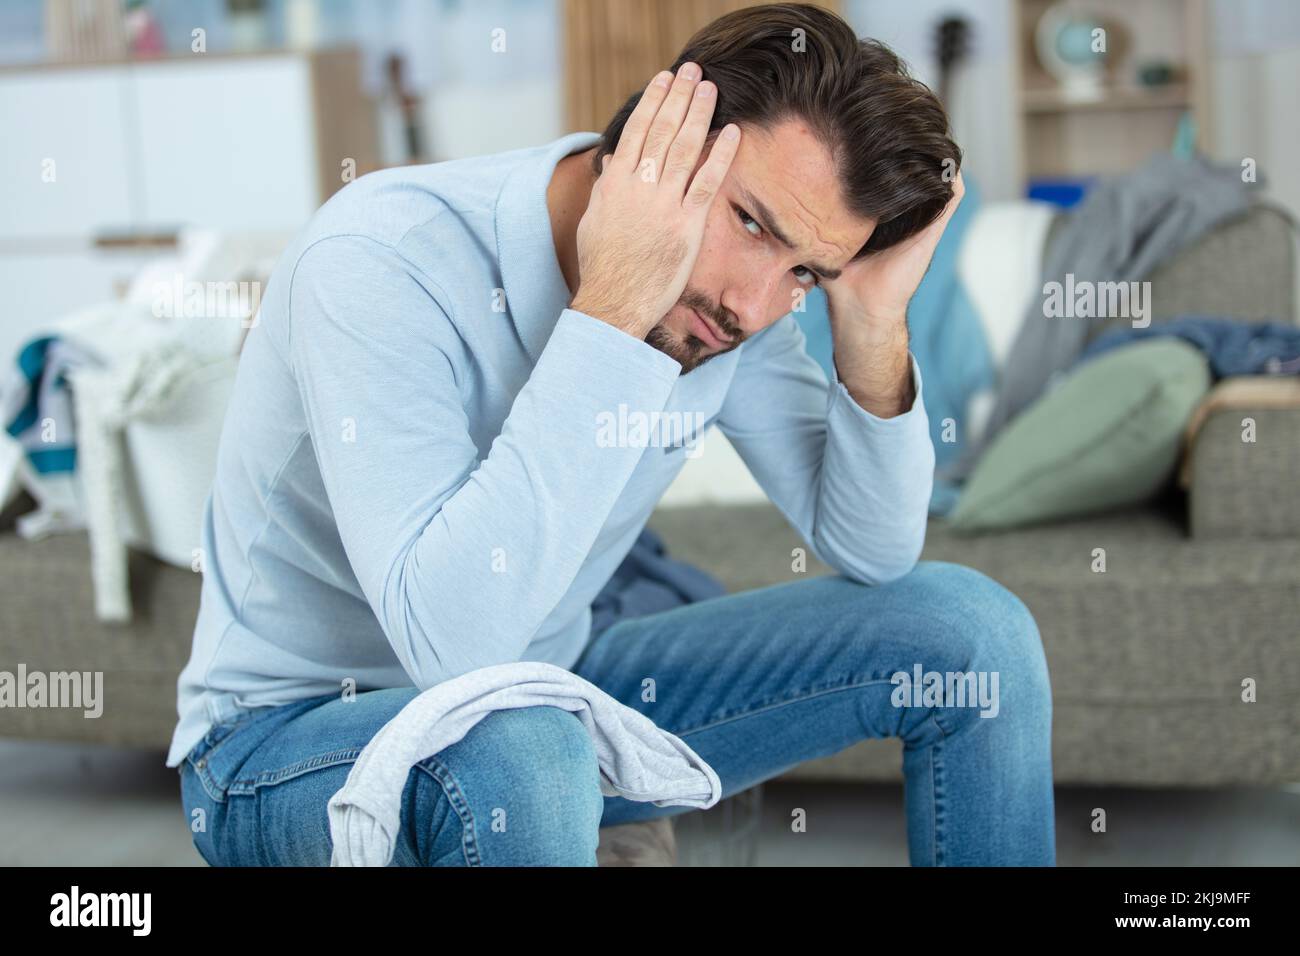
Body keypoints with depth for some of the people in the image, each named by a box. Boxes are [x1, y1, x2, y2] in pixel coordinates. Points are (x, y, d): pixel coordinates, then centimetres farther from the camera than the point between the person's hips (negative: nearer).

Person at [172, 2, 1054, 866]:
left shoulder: (709, 287, -10)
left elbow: (872, 552, -1)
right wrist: (612, 312, -39)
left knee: (972, 628, -4)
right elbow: (455, 642, -40)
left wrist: (874, 329, -19)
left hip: (548, 700, 6)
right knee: (521, 750, -41)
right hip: (290, 737, -6)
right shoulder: (379, 265, -29)